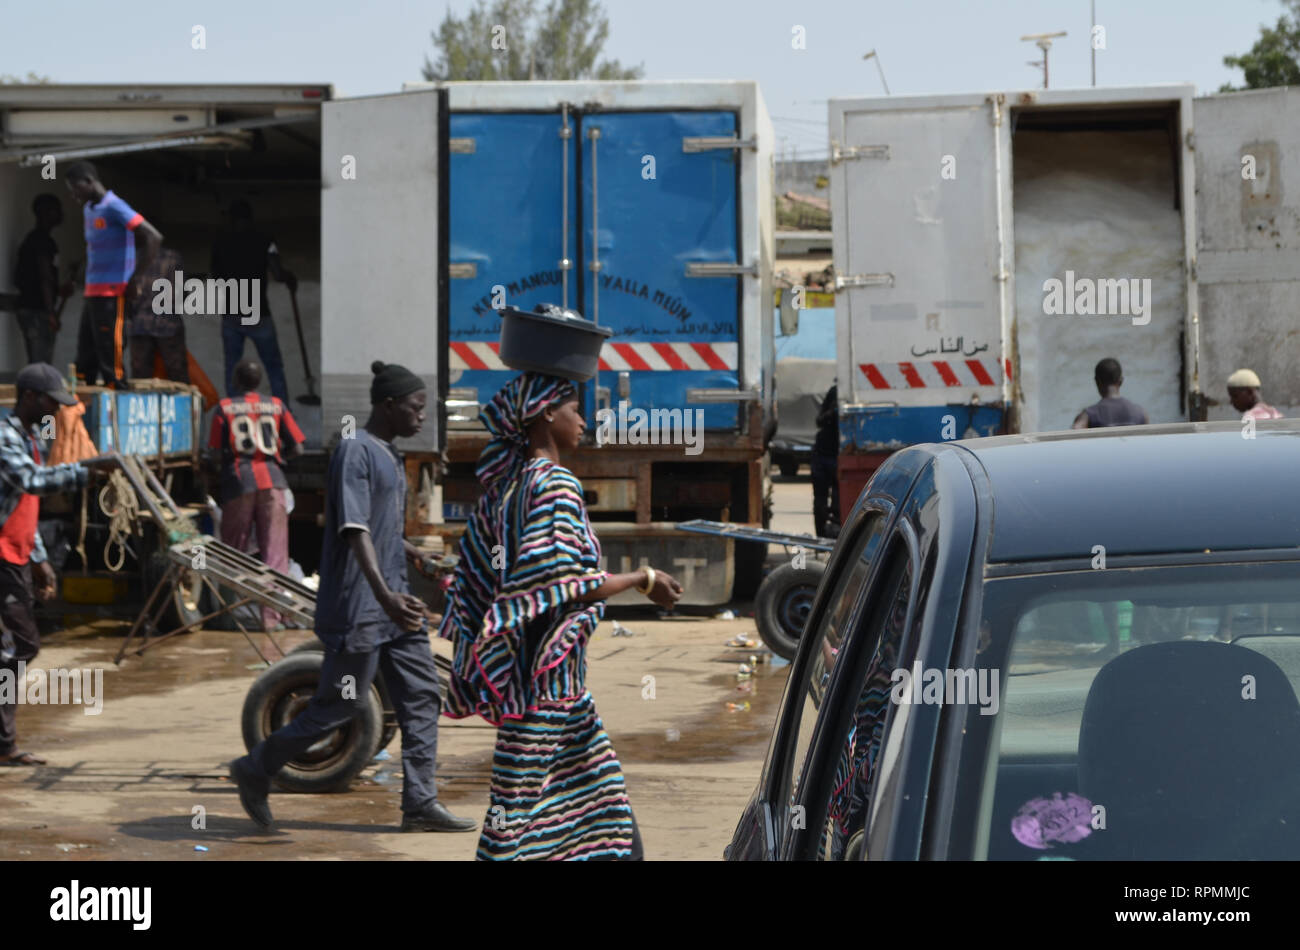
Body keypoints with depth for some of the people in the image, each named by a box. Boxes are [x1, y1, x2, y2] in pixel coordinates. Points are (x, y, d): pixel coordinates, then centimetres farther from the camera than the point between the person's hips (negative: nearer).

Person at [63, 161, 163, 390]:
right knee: (85, 357, 9)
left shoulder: (114, 207, -12)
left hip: (114, 293, -9)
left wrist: (137, 279, -16)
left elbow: (154, 238, -18)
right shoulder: (88, 210, 17)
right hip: (92, 293, 9)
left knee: (110, 353, -8)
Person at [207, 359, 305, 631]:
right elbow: (296, 448, 3)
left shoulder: (224, 408, 1)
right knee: (274, 551, 2)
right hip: (271, 481, 1)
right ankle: (272, 616, -3)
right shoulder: (276, 406, 5)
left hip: (238, 481, 0)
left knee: (234, 551, 10)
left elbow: (214, 451, -1)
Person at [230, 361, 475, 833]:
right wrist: (384, 595, -35)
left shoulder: (389, 456, 15)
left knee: (422, 696, 4)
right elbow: (355, 530, -25)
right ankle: (256, 769, 15)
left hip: (395, 604, 9)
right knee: (340, 704, -2)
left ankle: (420, 803, 7)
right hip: (358, 608, -9)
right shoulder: (355, 451, -14)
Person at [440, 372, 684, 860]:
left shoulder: (506, 484, 11)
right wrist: (642, 580, -13)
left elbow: (474, 580, 15)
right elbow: (564, 584, -23)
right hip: (549, 676, -10)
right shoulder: (555, 483, -16)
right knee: (521, 803, -5)